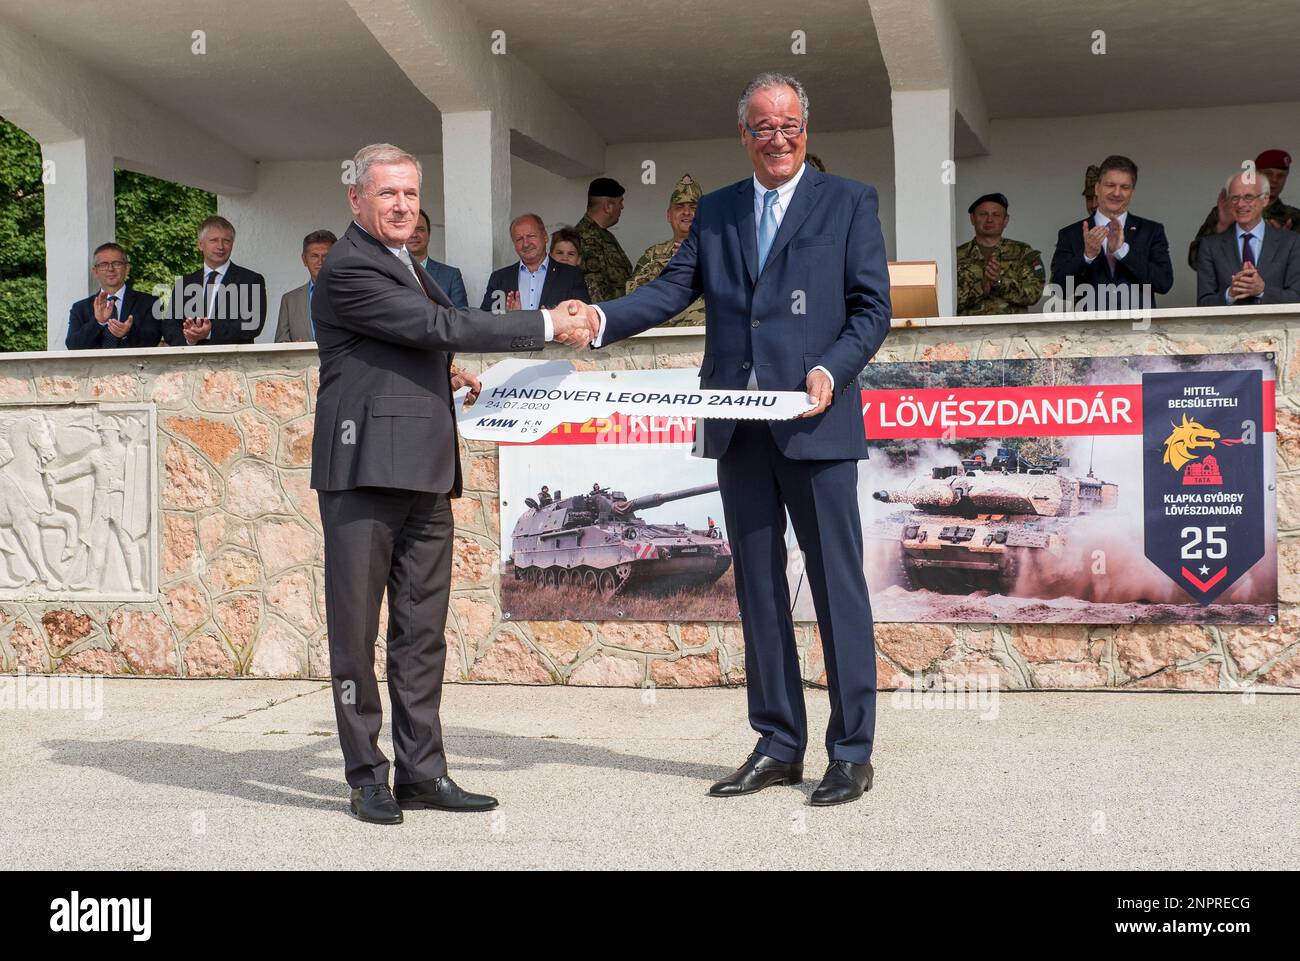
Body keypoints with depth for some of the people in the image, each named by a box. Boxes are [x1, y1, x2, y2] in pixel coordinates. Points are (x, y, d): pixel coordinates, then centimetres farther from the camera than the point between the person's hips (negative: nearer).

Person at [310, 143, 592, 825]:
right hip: (365, 469, -9)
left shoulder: (404, 264, 21)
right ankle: (366, 777, 8)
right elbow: (443, 327, -16)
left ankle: (421, 771, 16)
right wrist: (546, 326, -12)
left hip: (423, 474, 9)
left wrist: (441, 375, 12)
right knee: (356, 628, 0)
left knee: (422, 629, 9)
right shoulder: (347, 269, -9)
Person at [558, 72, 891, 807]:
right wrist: (603, 318, -13)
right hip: (739, 429, 5)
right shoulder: (716, 211, 15)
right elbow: (674, 289, 5)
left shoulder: (850, 202, 3)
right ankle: (779, 746, 21)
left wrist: (833, 369, -17)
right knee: (758, 588, 10)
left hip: (816, 424, -4)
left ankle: (853, 753, 8)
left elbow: (873, 307, -1)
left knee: (838, 587, -1)